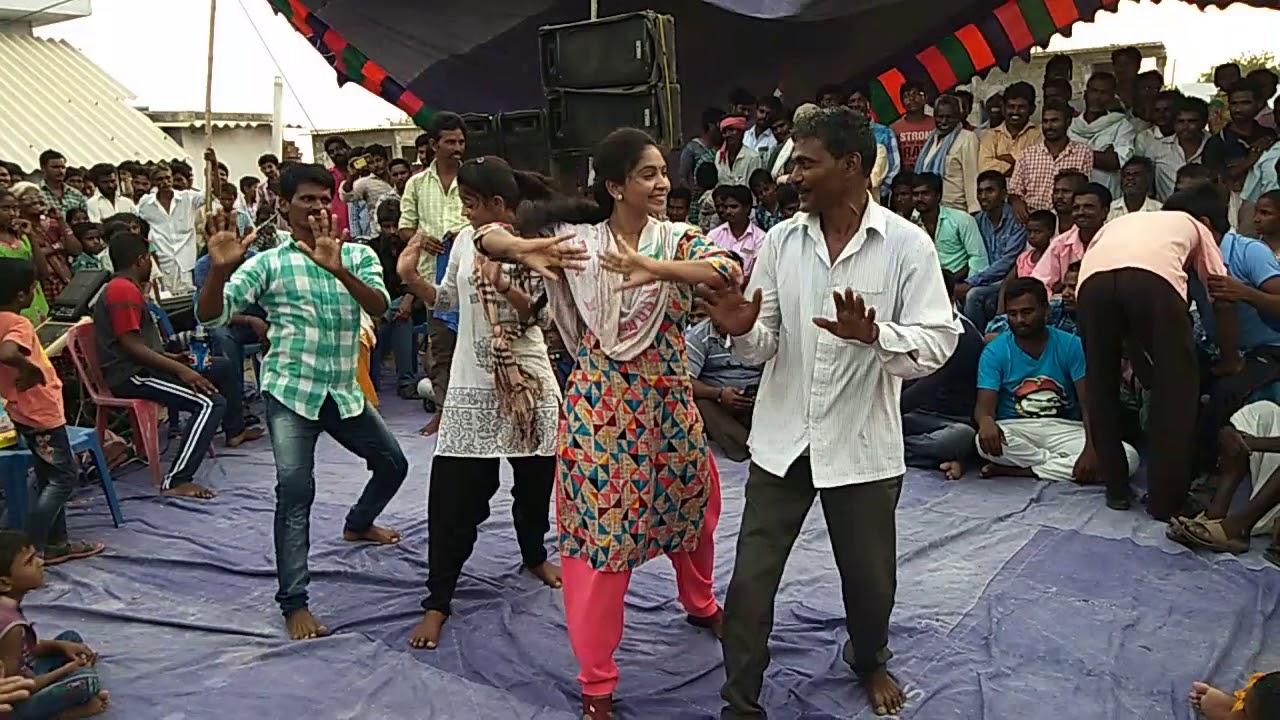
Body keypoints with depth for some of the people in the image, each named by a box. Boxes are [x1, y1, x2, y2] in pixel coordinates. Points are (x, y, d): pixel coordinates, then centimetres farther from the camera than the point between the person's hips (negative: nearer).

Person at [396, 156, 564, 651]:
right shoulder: (466, 241, 3)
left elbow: (540, 313, -10)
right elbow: (445, 300, 12)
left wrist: (503, 285, -25)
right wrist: (410, 278, -4)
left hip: (527, 380, -1)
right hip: (473, 384, 2)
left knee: (535, 479, 16)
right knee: (452, 495, -2)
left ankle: (534, 555, 44)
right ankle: (437, 601, 7)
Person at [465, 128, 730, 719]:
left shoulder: (678, 240, -3)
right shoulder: (577, 239, -6)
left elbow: (727, 269, -23)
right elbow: (488, 238, -6)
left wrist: (654, 268, -39)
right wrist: (524, 249, -30)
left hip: (670, 405, 3)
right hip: (600, 408, -3)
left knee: (694, 509, 21)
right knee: (598, 531, 1)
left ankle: (700, 604, 54)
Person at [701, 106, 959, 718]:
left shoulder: (907, 244, -9)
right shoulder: (781, 240, 0)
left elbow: (937, 343, -13)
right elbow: (764, 348, 2)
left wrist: (871, 334, -32)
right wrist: (742, 330, -21)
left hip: (862, 445, -2)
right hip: (781, 439, 2)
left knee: (870, 577, 17)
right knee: (751, 580, 4)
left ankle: (868, 659, 50)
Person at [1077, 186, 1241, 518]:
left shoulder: (1122, 221, 46)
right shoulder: (1195, 226, 37)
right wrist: (1230, 359, 48)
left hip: (1094, 278, 3)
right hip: (1154, 277, -3)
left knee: (1102, 385, 20)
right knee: (1176, 388, 13)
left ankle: (1116, 490, 27)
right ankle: (1166, 500, 16)